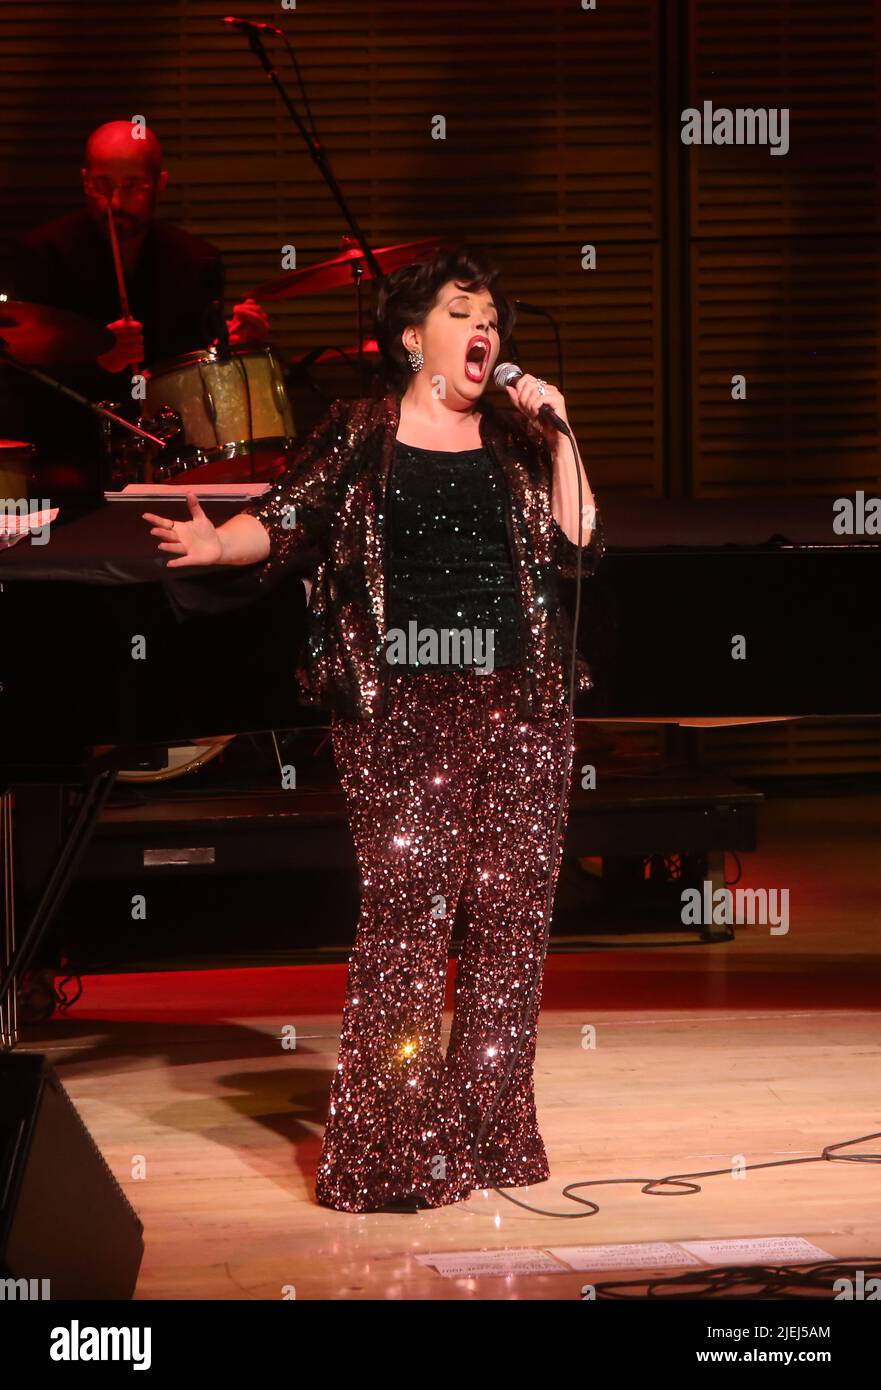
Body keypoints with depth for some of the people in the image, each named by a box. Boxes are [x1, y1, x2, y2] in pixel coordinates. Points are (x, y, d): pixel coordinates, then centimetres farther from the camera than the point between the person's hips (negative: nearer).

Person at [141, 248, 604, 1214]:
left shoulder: (515, 440, 15)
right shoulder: (358, 435, 8)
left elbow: (576, 546, 6)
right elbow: (284, 522, 1)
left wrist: (557, 435, 0)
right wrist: (217, 543, -18)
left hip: (518, 701, 4)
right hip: (401, 706, -3)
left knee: (509, 906, 1)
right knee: (407, 905, -9)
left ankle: (489, 1131, 10)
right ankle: (393, 1153, -5)